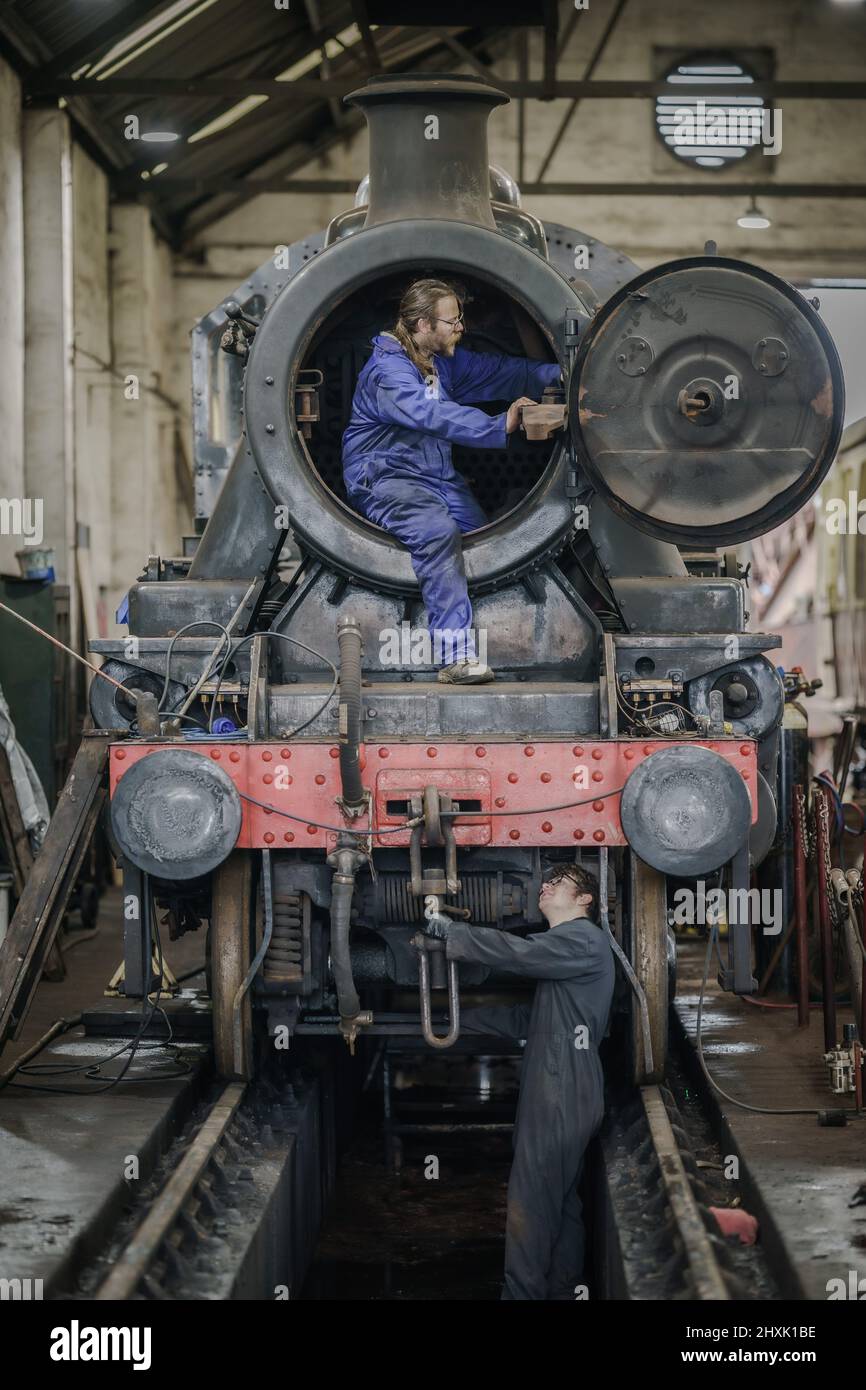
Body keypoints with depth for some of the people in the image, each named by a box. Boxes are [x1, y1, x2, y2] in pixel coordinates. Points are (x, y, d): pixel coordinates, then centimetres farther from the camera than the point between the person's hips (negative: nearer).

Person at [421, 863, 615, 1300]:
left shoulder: (584, 939, -9)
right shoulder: (568, 946, 23)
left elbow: (517, 952, -22)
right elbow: (529, 1019, 26)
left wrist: (451, 932, -12)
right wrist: (463, 1016, 24)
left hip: (561, 1098, -10)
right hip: (555, 1095, 10)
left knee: (530, 1205, -10)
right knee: (562, 1203, 13)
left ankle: (523, 1293, -9)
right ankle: (561, 1289, 18)